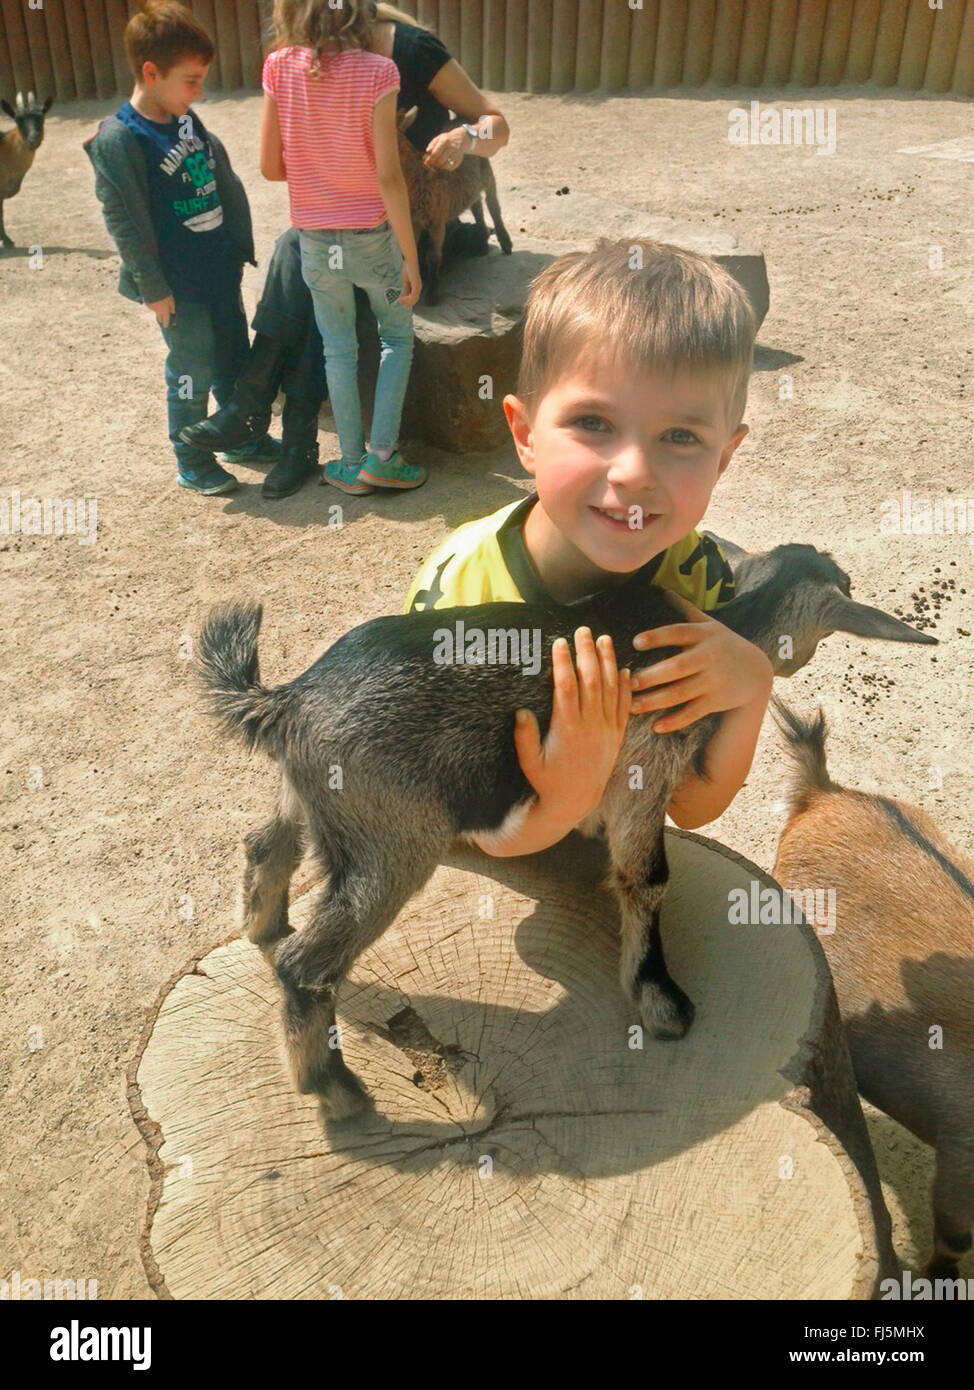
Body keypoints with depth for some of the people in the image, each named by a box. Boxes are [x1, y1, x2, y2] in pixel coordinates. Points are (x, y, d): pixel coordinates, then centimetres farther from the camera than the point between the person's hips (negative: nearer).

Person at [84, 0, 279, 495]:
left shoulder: (188, 121, 6)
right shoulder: (117, 141, -17)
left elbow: (226, 185, 15)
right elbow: (125, 222, -16)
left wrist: (239, 247, 13)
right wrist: (153, 287, -15)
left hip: (220, 269, 8)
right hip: (178, 284, -7)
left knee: (234, 355, 17)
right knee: (193, 368, 1)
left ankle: (244, 437, 36)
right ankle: (191, 463, 17)